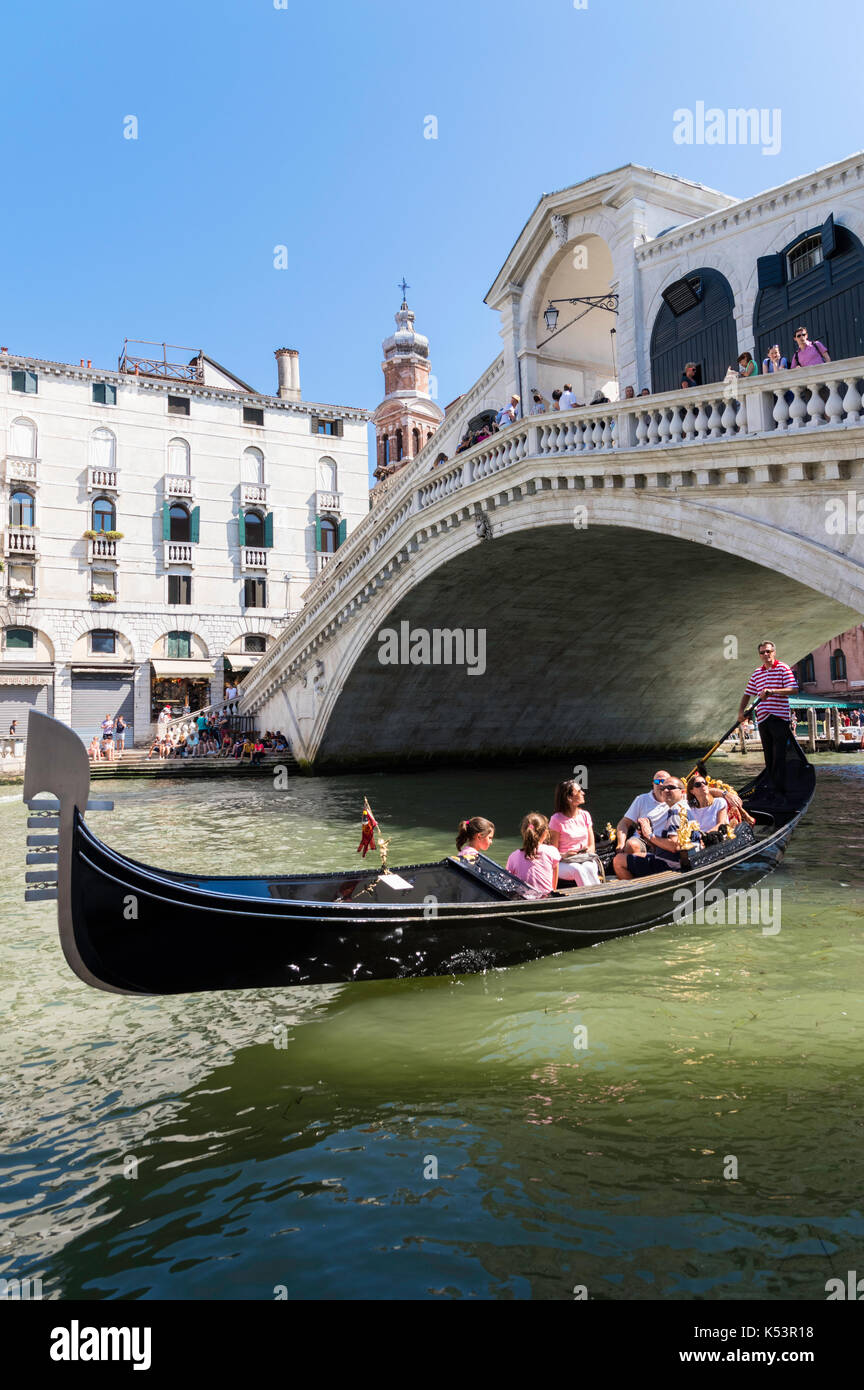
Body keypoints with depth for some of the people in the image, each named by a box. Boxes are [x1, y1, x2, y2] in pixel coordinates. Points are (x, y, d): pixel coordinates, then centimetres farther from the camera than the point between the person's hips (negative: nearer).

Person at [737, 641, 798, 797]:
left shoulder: (784, 668, -1)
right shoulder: (757, 673, 16)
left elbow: (793, 689, -12)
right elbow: (747, 693, 19)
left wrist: (772, 691, -23)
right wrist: (741, 710, 5)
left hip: (780, 717, -5)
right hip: (763, 718, 6)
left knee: (779, 756, -7)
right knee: (768, 756, 8)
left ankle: (780, 790, -5)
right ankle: (772, 787, 15)